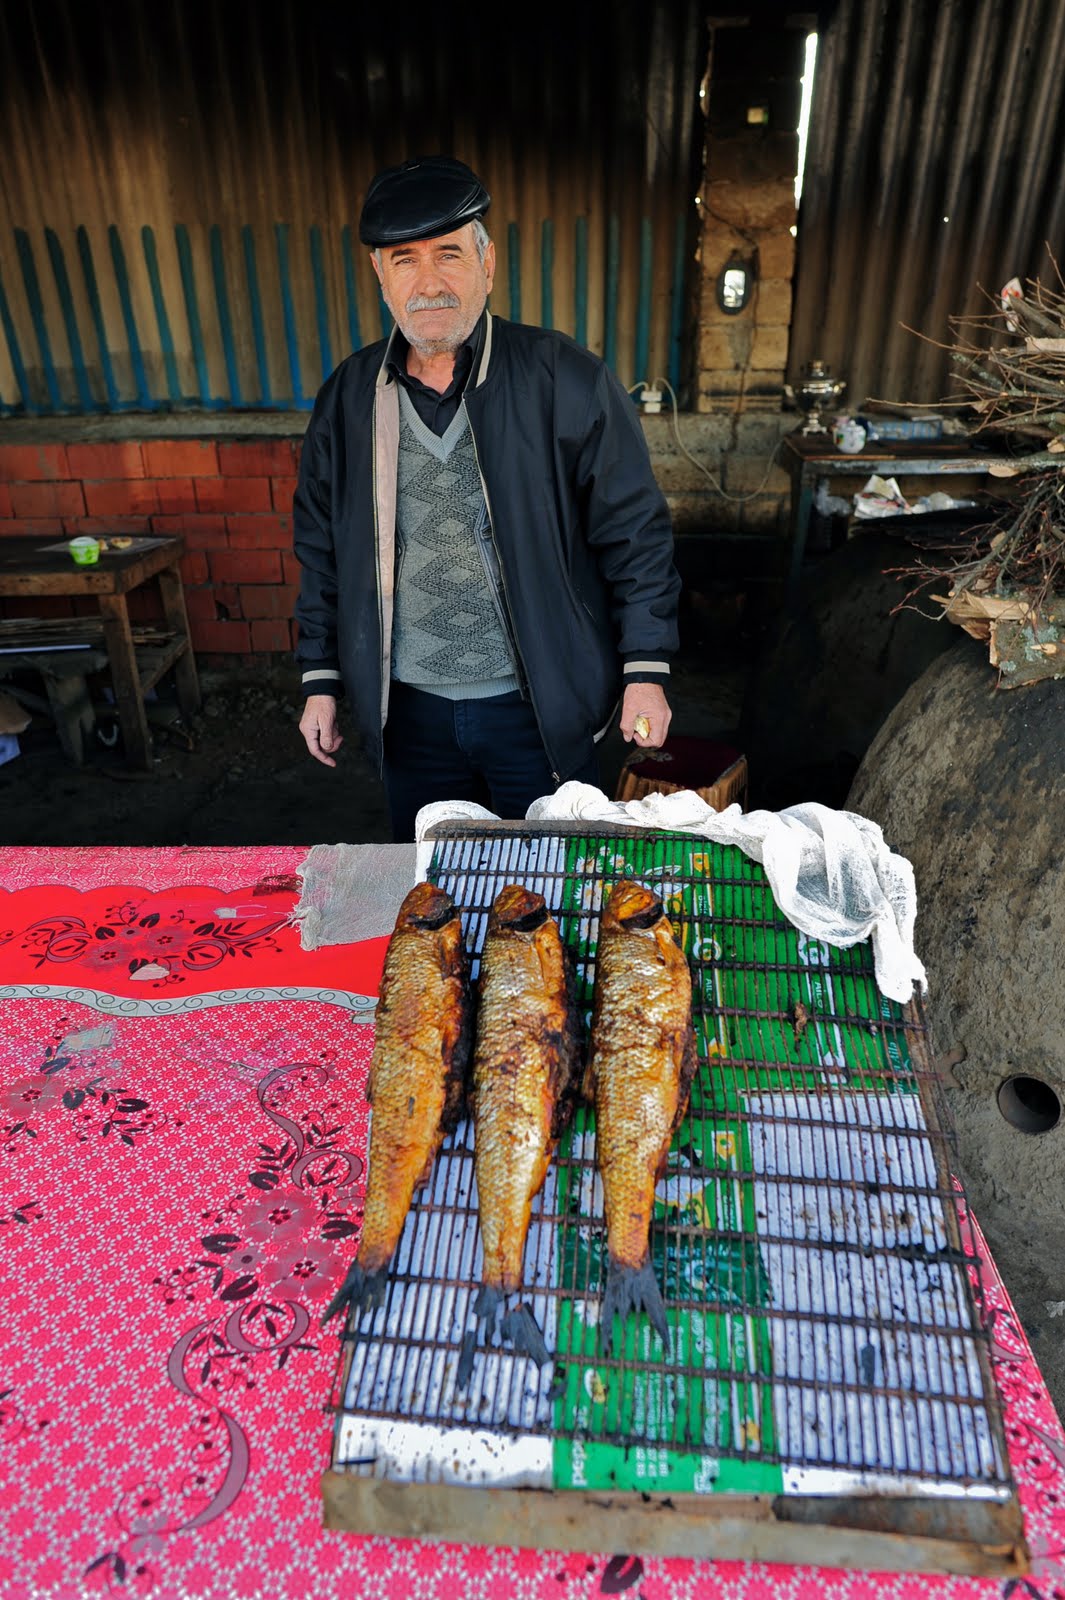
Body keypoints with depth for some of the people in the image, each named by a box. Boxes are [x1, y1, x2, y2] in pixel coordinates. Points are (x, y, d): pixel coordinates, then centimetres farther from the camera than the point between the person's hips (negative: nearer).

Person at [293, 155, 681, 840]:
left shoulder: (567, 380, -7)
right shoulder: (347, 398, 3)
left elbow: (635, 533, -6)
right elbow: (321, 547, 11)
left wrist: (646, 670, -10)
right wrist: (321, 678, 9)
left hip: (540, 708, -3)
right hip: (408, 709, 3)